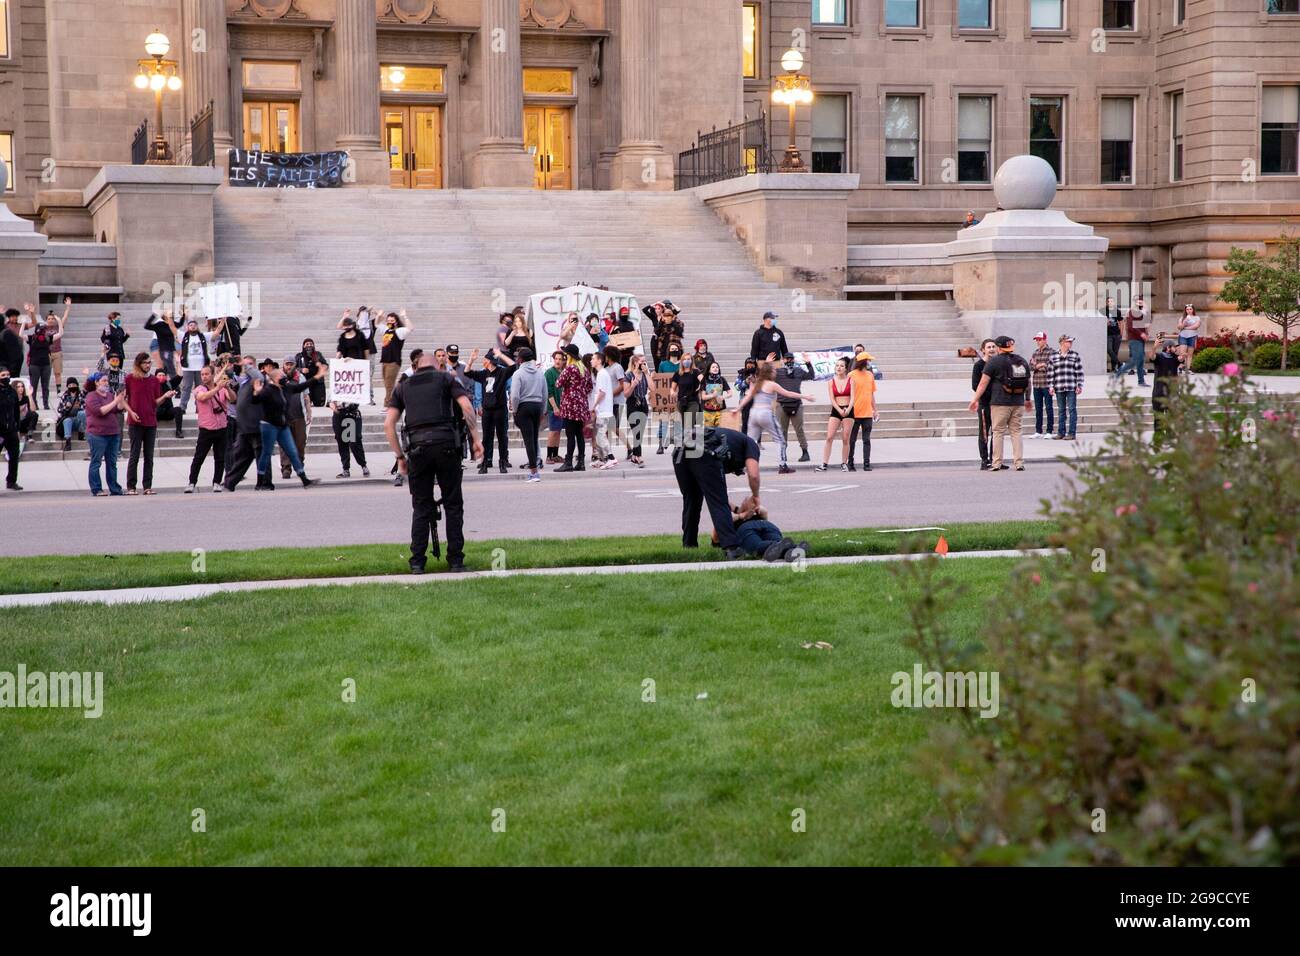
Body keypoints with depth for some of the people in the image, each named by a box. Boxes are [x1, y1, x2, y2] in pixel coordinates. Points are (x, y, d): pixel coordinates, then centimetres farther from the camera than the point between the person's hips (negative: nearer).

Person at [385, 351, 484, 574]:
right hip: (446, 444, -2)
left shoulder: (403, 387, 20)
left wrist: (400, 456, 13)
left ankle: (417, 562, 5)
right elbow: (467, 407, -1)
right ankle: (455, 561, 6)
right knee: (453, 504, 7)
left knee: (421, 507, 9)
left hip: (417, 447, 2)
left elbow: (389, 424, 9)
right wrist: (475, 439, 1)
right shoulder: (448, 378, 15)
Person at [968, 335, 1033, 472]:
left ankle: (997, 463, 0)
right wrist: (1028, 399, 31)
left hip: (1000, 402, -4)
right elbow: (1029, 382, 18)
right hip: (1018, 403, 4)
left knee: (998, 432, 1)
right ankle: (1019, 463, 5)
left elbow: (983, 383, -7)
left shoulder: (994, 361, -4)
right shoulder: (1022, 361, 12)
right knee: (1016, 432, 9)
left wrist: (975, 399, -3)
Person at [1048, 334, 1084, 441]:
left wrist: (1079, 386, -3)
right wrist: (1051, 386, 3)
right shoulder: (1054, 357, 7)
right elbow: (1051, 372, 9)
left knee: (1072, 410, -2)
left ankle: (1071, 433, 0)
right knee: (1061, 410, 7)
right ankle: (1061, 433, 13)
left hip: (1071, 388, -2)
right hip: (1059, 388, 2)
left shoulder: (1075, 355, 4)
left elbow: (1079, 372, 2)